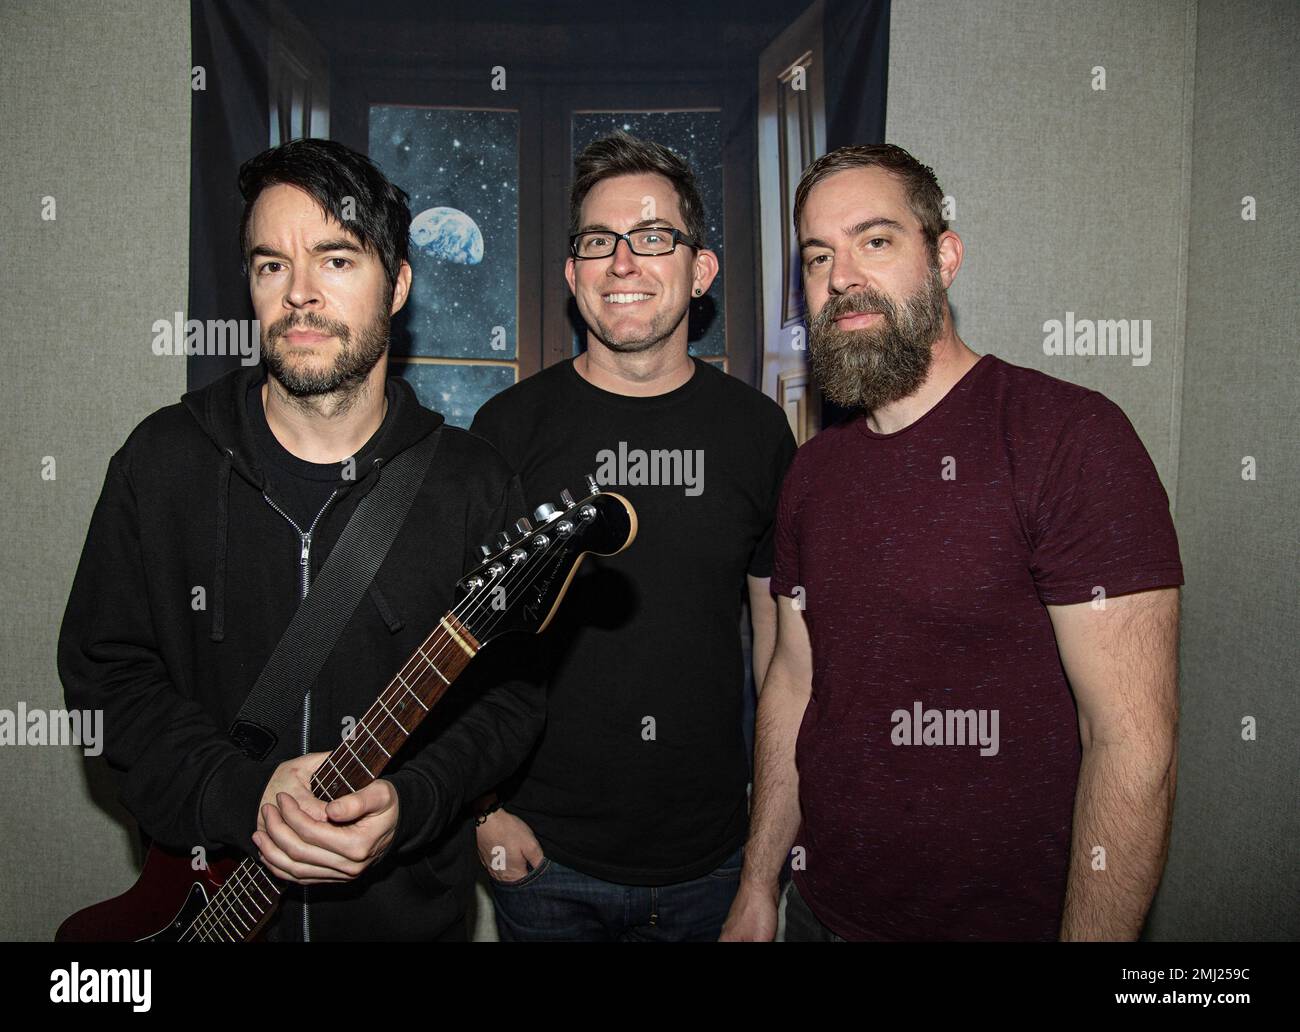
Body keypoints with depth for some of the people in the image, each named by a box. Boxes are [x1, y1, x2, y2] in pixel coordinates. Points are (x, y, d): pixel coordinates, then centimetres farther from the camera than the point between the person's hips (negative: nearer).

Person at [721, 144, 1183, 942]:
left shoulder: (1072, 436, -17)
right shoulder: (814, 472, 3)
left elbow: (1135, 743, -20)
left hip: (1006, 917, -5)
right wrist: (757, 889, 6)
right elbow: (794, 682, 7)